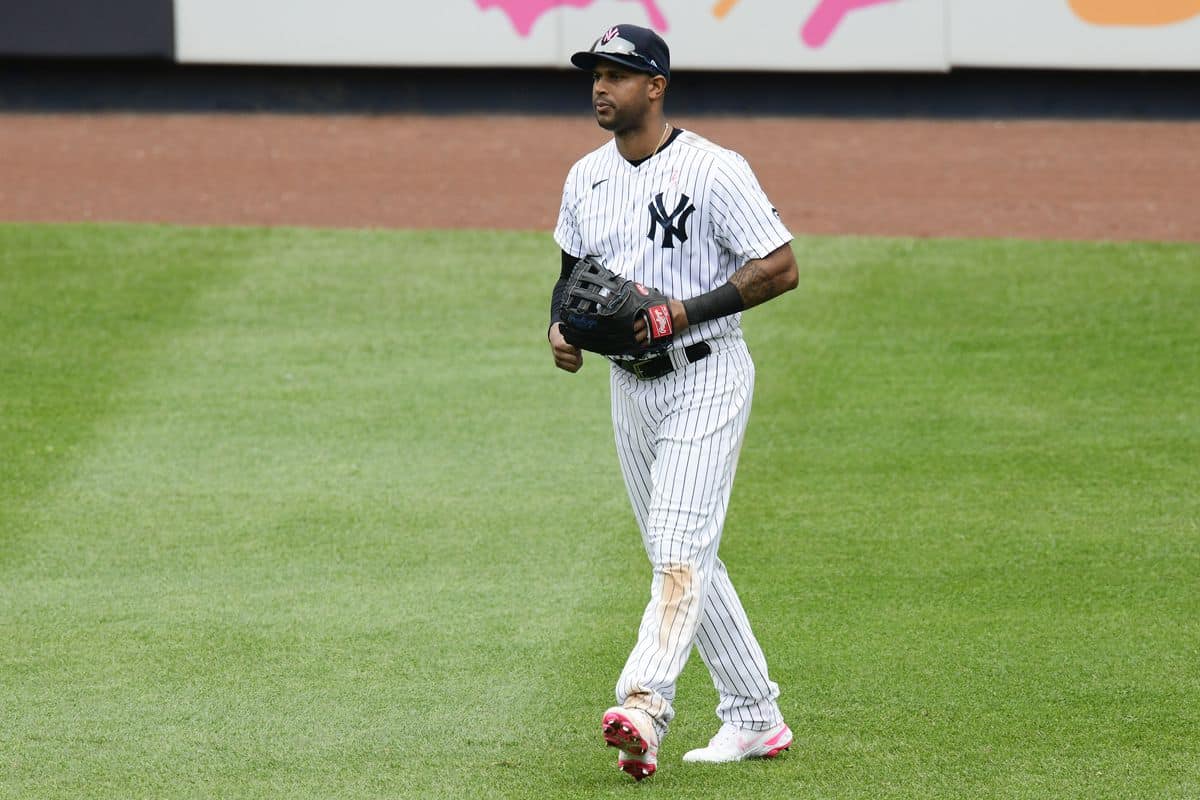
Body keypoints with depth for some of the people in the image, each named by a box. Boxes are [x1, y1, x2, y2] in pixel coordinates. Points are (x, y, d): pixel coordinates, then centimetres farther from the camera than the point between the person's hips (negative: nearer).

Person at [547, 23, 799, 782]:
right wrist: (560, 326, -1)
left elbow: (782, 269, -15)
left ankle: (644, 706, -31)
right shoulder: (586, 178, 7)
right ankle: (755, 718, 20)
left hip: (706, 377, -8)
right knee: (680, 558, 11)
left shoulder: (714, 171, -14)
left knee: (681, 547, -18)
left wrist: (688, 311, -23)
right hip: (631, 384, 8)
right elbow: (574, 271, 20)